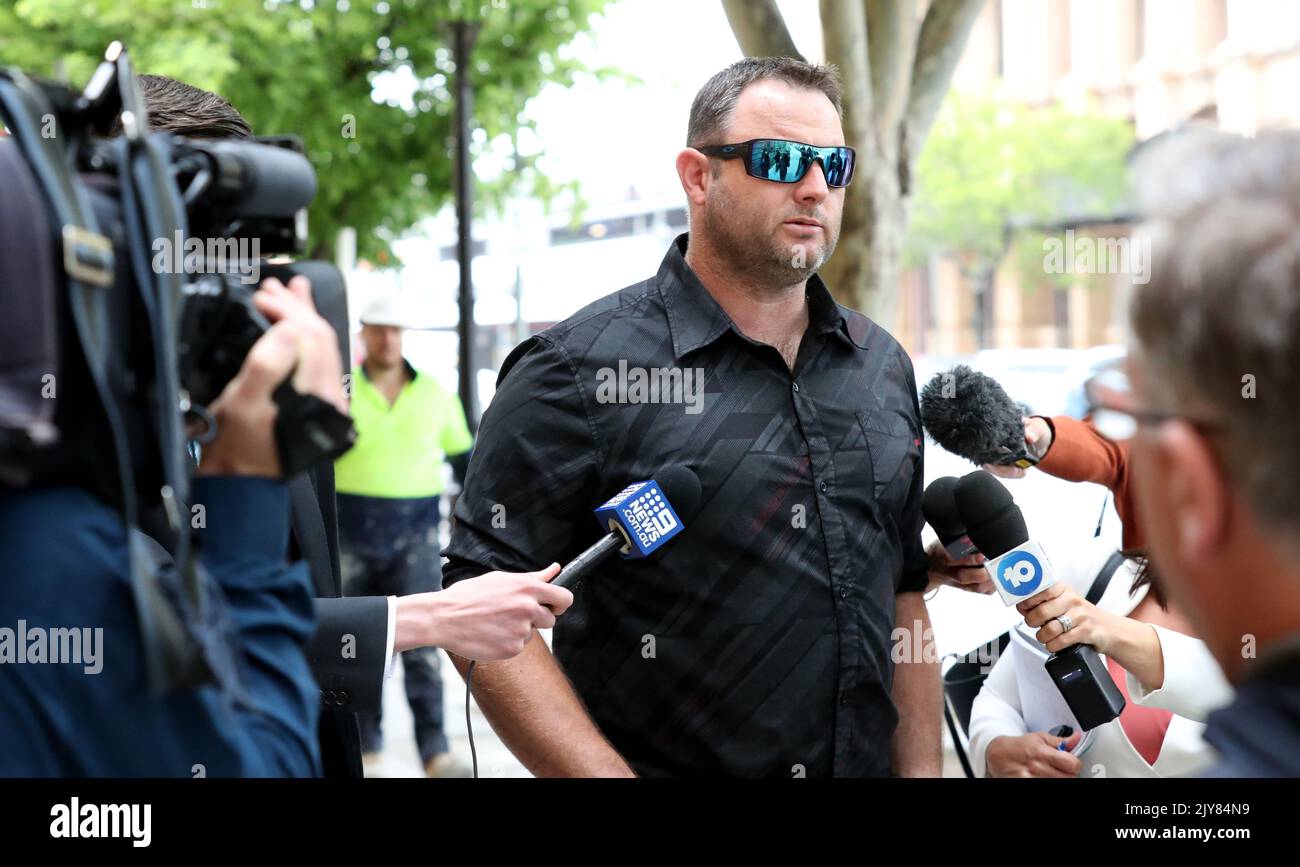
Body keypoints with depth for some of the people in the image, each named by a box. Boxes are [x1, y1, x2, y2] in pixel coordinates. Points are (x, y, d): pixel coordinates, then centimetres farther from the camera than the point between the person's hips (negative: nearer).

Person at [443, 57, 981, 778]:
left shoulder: (883, 366, 7)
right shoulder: (580, 371, -13)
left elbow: (904, 594, 13)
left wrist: (922, 768, 4)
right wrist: (605, 774, -25)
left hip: (869, 764, 6)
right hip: (656, 762, -5)